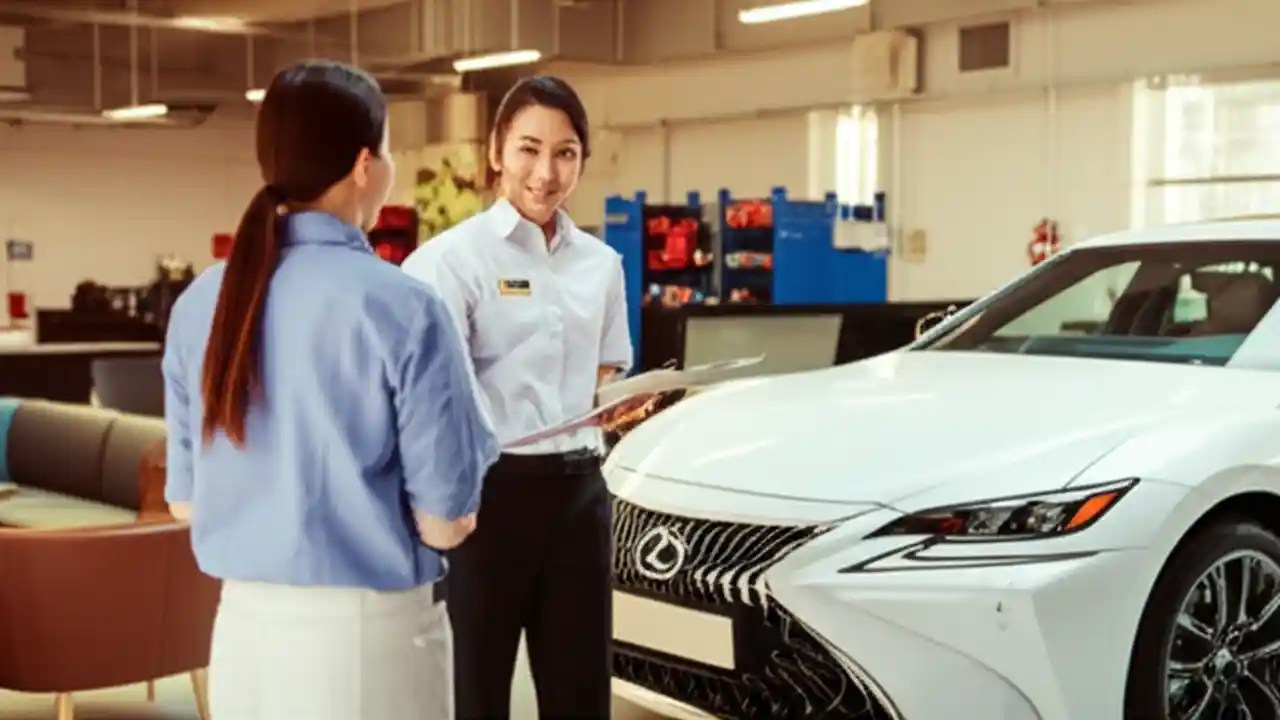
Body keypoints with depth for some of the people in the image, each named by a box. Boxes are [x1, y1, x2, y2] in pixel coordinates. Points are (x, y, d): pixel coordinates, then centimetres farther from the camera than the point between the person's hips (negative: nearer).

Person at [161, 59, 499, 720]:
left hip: (243, 629, 4)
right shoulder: (402, 308, -15)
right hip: (367, 636, -4)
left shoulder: (198, 303, -1)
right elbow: (444, 523, -12)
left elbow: (184, 500, 8)